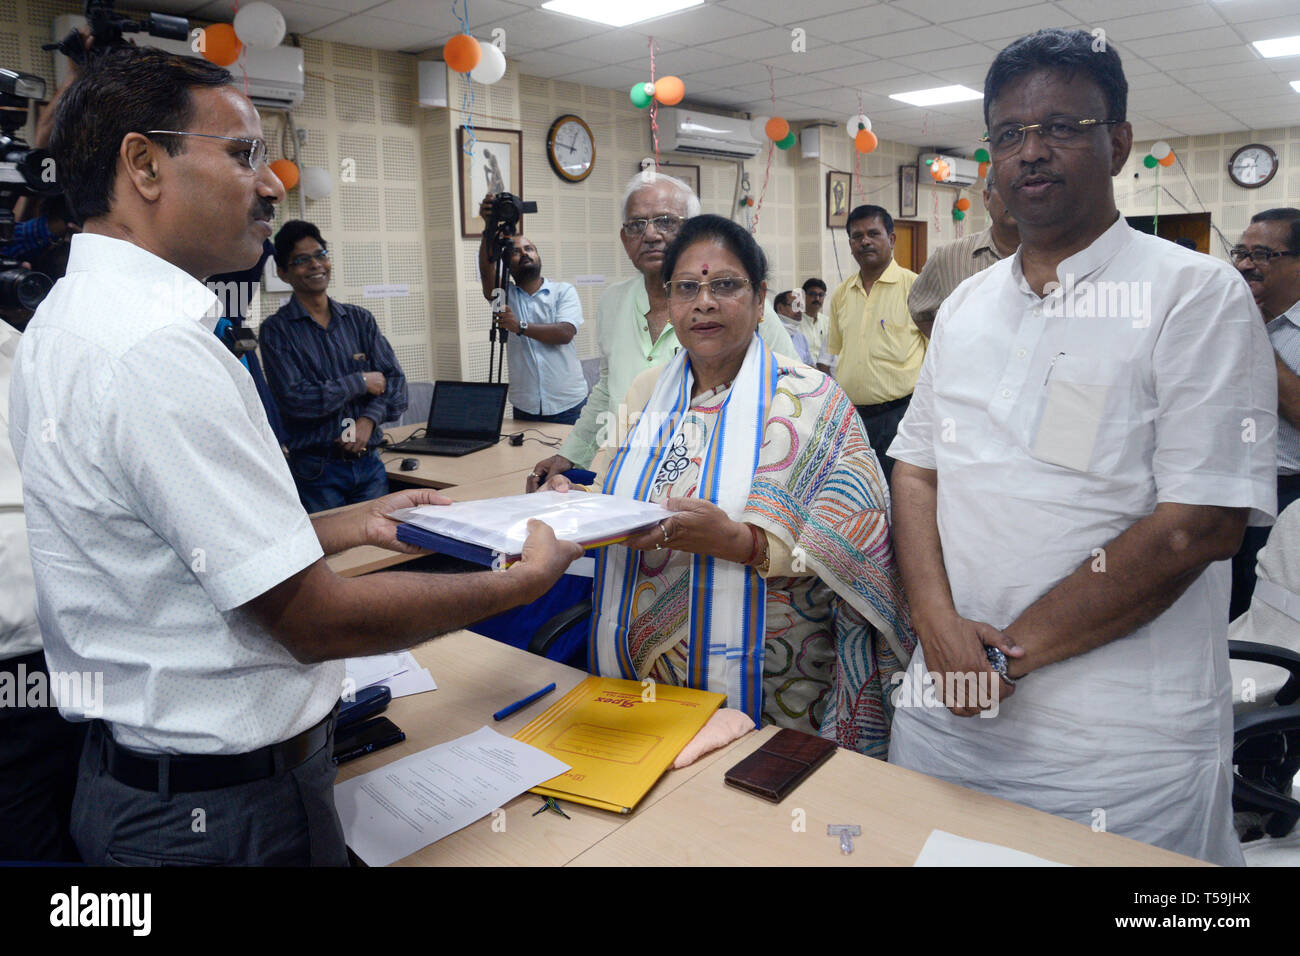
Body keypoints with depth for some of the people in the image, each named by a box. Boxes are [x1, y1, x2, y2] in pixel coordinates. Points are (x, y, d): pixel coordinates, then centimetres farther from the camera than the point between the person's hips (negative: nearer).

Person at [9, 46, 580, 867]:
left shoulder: (70, 318, 6)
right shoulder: (159, 350, -26)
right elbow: (317, 621, -24)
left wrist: (356, 525, 12)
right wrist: (525, 579, -15)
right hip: (229, 809, -9)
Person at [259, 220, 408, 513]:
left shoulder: (360, 319, 10)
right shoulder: (277, 330, -3)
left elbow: (394, 380, 5)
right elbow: (294, 400, -14)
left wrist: (370, 418, -13)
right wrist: (360, 382, -8)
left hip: (369, 464, 4)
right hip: (317, 470, -4)